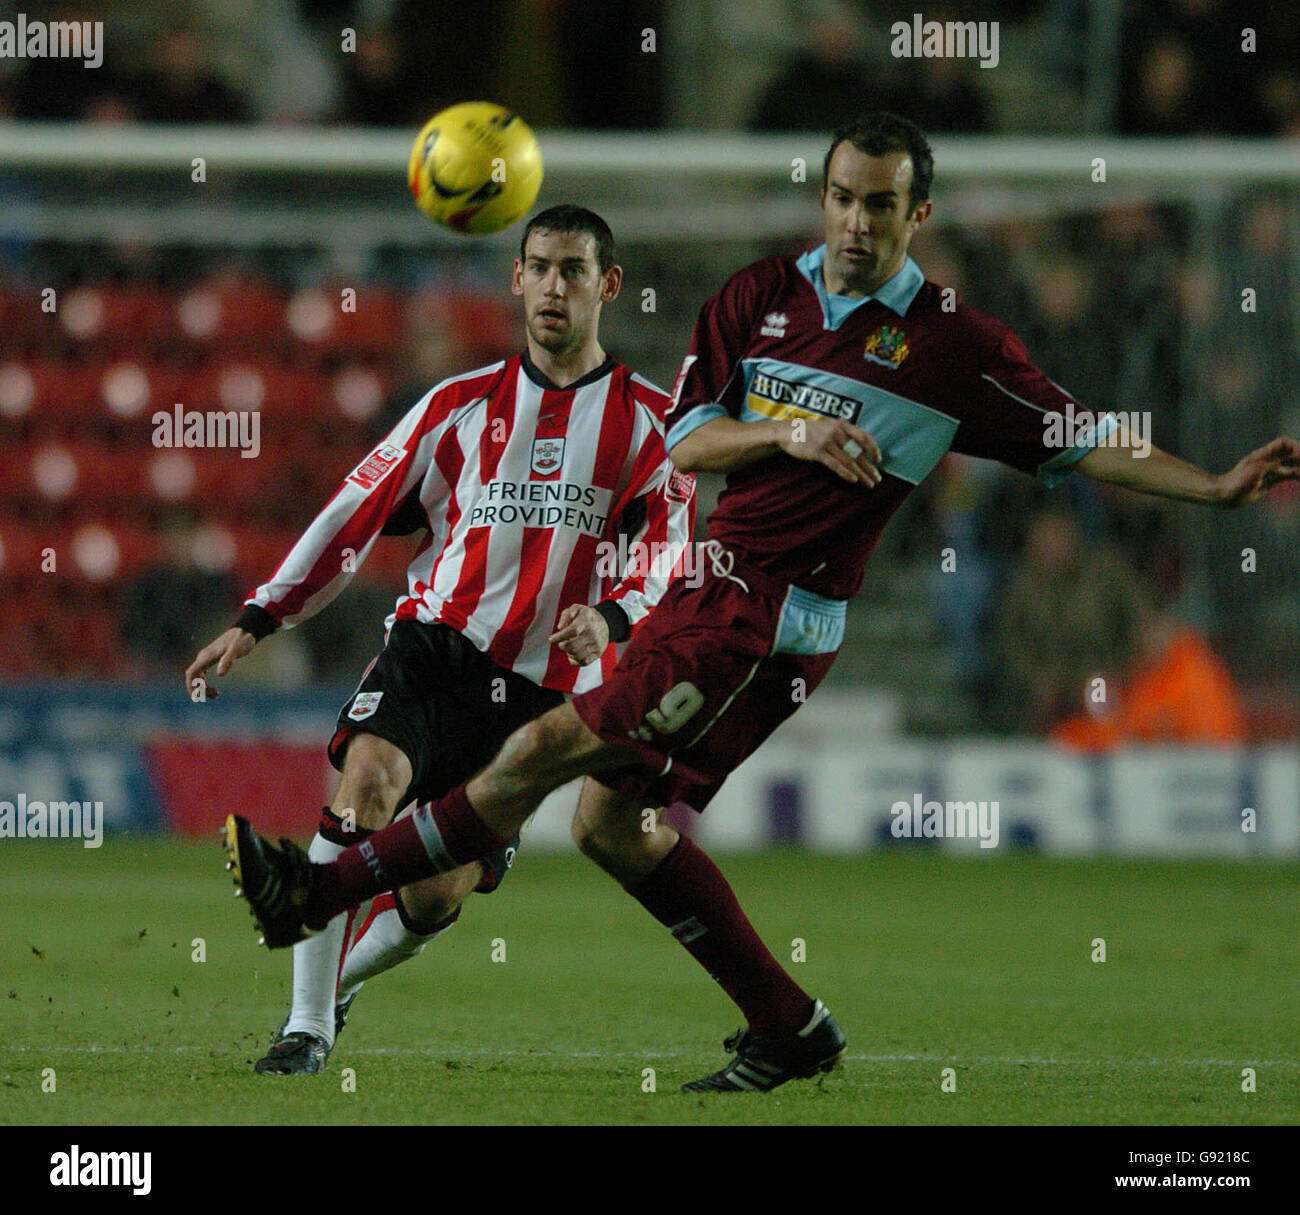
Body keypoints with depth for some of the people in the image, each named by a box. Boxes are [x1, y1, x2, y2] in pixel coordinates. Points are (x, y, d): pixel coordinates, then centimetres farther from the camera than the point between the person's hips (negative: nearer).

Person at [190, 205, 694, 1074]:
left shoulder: (649, 422, 6)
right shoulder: (463, 406, 11)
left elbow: (664, 548, -4)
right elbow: (360, 512, 12)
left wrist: (611, 619, -26)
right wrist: (258, 623, 7)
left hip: (544, 686, 0)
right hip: (437, 637, 0)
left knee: (442, 892, -5)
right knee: (370, 777, -28)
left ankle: (335, 980, 26)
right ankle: (308, 1023, -23)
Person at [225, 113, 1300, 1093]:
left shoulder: (959, 346, -3)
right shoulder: (759, 297, 9)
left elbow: (1081, 444, 1)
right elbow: (686, 443, 7)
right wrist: (786, 433, -11)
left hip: (774, 614, -7)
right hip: (720, 581, 7)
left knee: (546, 750, -14)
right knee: (615, 824, 8)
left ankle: (323, 893, -12)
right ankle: (790, 1031, 14)